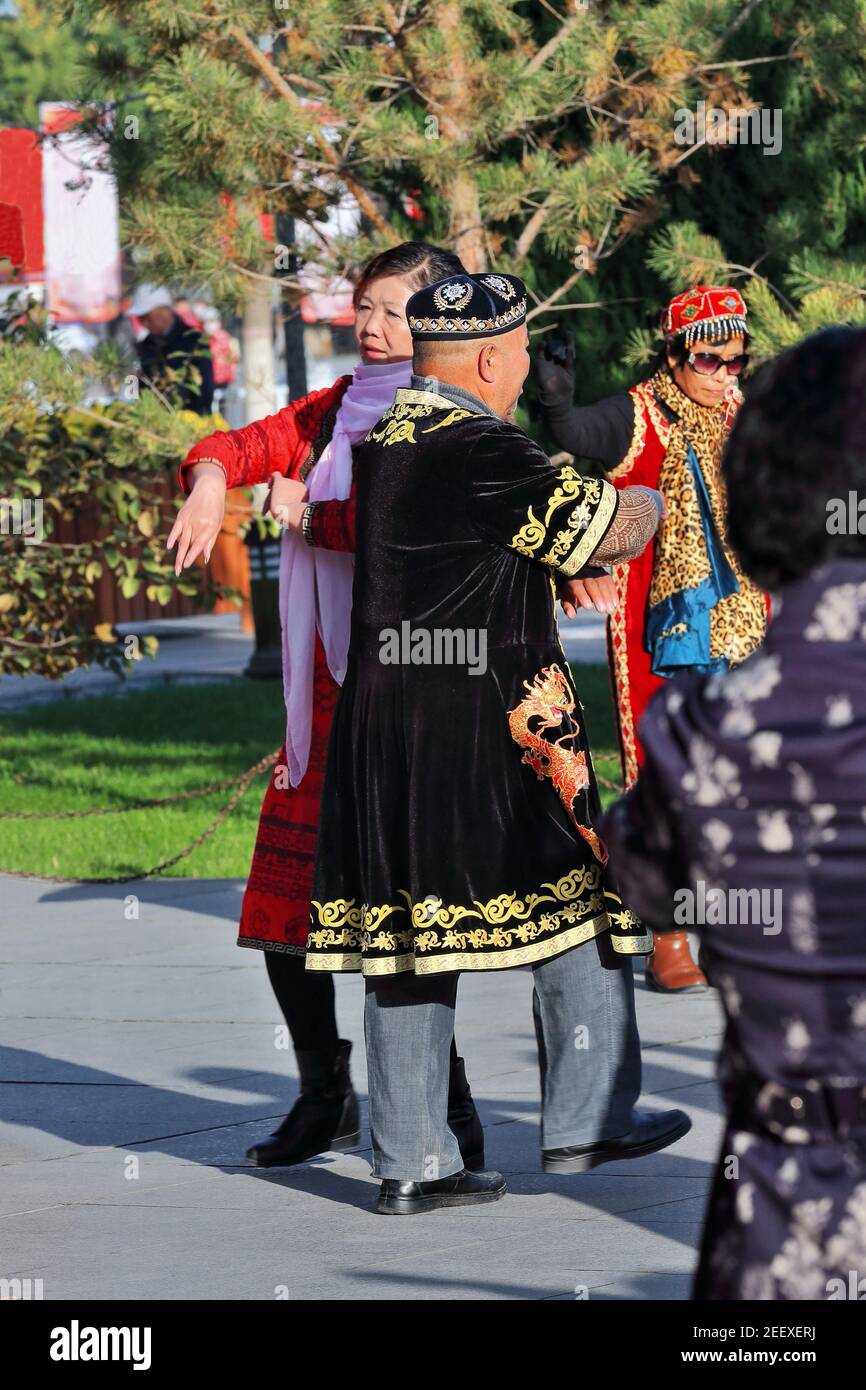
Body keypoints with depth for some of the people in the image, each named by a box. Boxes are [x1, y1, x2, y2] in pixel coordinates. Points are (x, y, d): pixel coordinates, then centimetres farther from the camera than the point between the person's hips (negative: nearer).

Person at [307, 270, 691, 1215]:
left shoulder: (379, 445, 11)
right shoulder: (481, 453, -15)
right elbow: (613, 530, -9)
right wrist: (647, 504, 13)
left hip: (383, 727, 8)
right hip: (492, 725, -8)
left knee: (407, 932, 7)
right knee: (575, 894, 8)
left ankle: (411, 1162, 8)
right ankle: (585, 1120, 13)